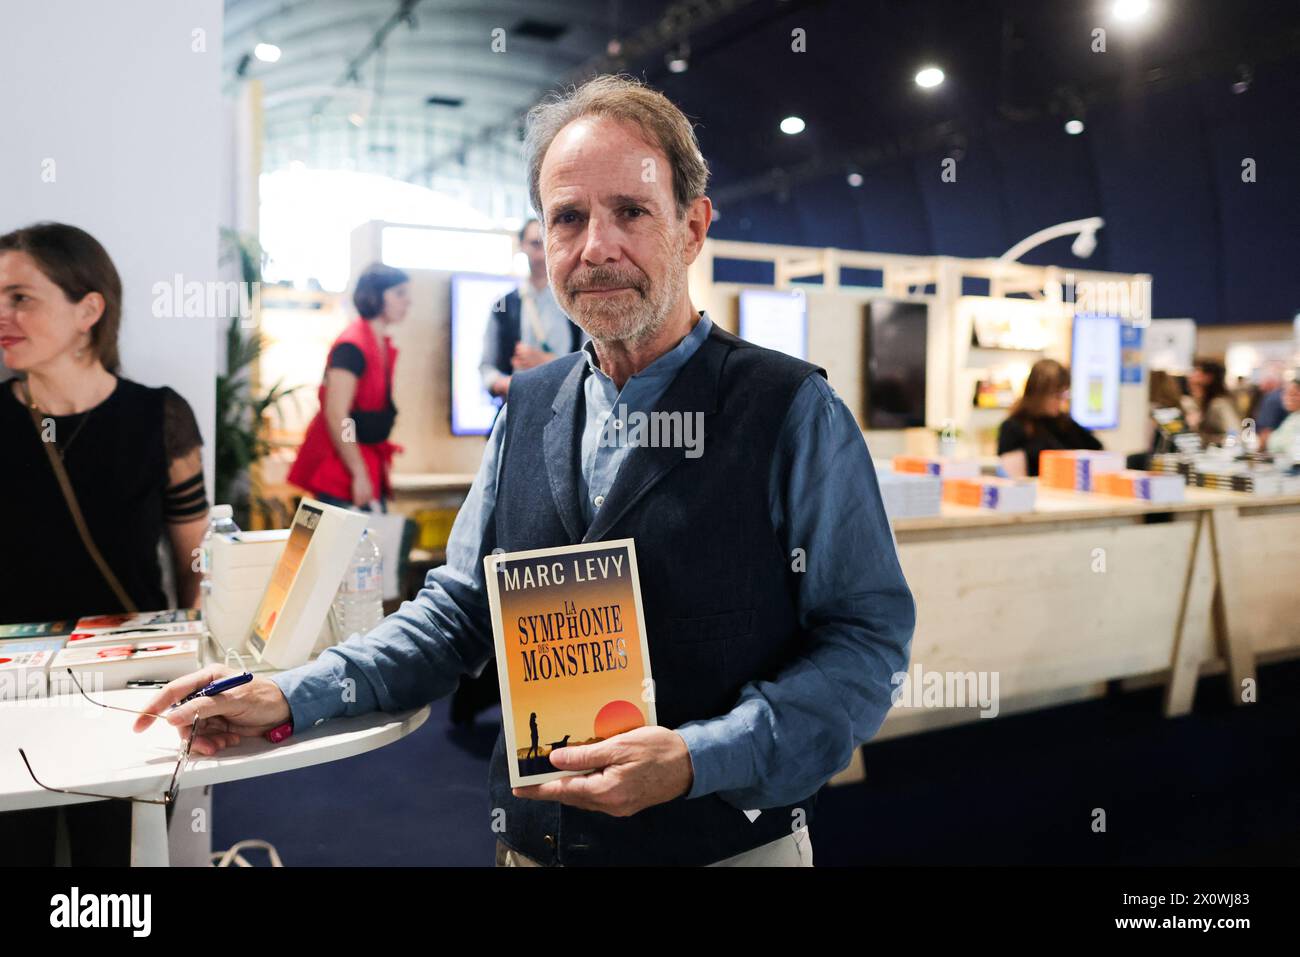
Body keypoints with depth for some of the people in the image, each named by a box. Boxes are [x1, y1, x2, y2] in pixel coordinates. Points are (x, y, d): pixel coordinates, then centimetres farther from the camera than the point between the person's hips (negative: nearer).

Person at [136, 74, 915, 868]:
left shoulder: (794, 412, -12)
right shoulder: (528, 410, 4)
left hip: (725, 845, -4)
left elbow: (868, 637, -13)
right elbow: (460, 612, 8)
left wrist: (695, 759, -24)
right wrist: (290, 697, -2)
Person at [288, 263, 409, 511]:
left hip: (369, 465, 9)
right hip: (341, 472, -9)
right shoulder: (351, 346, -15)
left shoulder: (384, 346, 12)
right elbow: (336, 416, -19)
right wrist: (359, 474, -18)